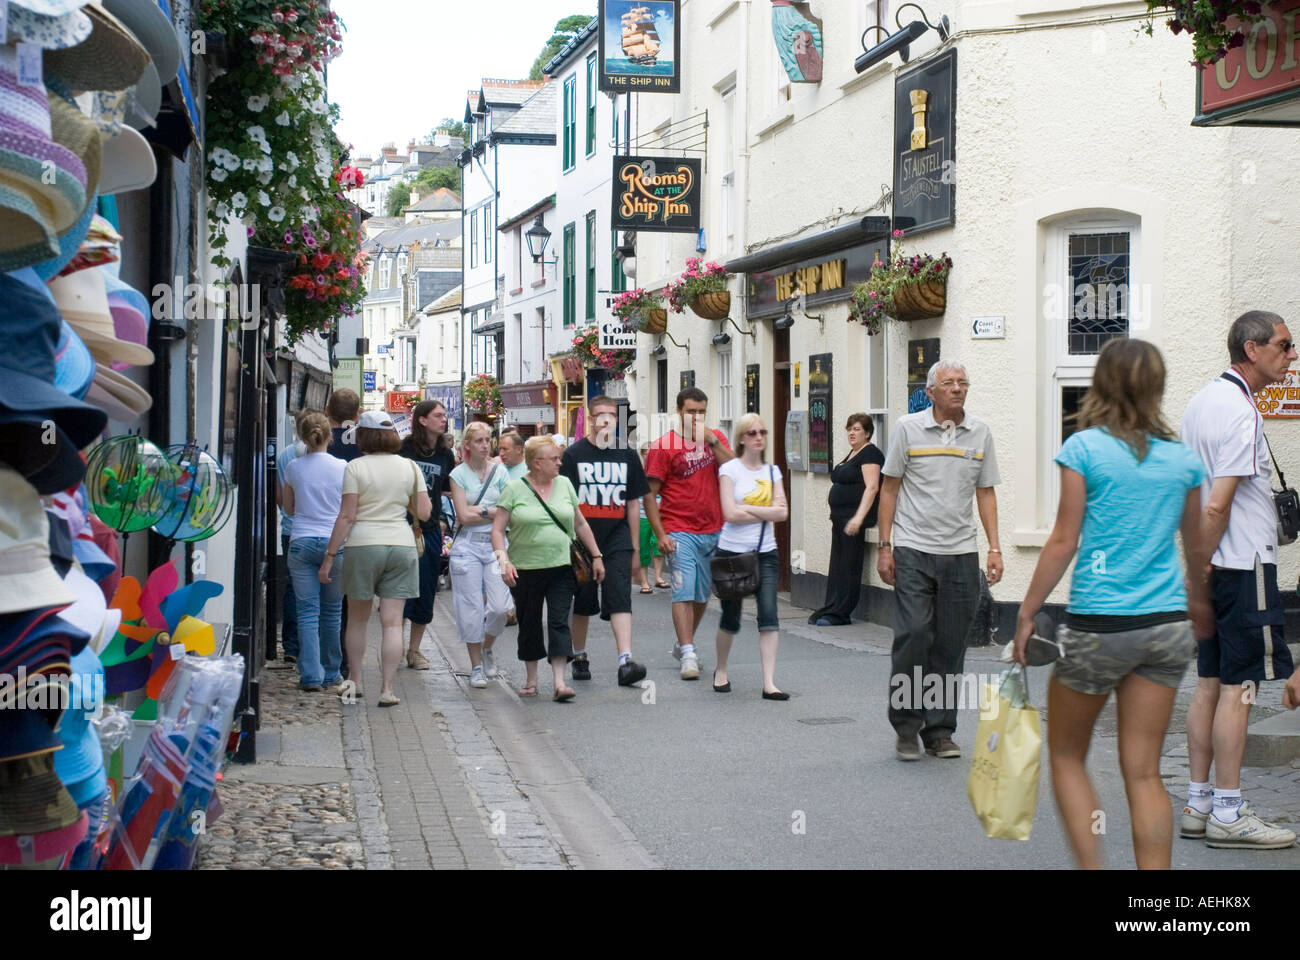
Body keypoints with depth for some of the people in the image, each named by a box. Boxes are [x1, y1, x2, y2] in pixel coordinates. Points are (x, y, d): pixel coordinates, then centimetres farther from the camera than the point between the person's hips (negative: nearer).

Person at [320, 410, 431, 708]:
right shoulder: (410, 467, 5)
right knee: (392, 622, 1)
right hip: (401, 546, 2)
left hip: (363, 545, -2)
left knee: (357, 618, 14)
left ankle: (355, 682, 24)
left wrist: (330, 555, -3)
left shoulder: (356, 467, -4)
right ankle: (387, 689, -2)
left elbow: (347, 516, -7)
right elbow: (424, 513, 5)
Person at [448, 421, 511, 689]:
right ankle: (476, 666, 10)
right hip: (467, 545, -1)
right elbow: (463, 516, -7)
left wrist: (478, 511, -8)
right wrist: (493, 512, -7)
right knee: (471, 608, 0)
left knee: (499, 606, -7)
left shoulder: (499, 471, 5)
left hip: (496, 544, 1)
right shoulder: (459, 474, 1)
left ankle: (487, 648, 22)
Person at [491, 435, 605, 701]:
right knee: (529, 625, 9)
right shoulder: (514, 489, -2)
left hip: (561, 568, 2)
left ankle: (560, 681, -12)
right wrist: (504, 561, -16)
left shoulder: (564, 485, 8)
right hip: (525, 570, -1)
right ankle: (531, 679, 23)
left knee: (559, 622, -8)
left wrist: (596, 556, 14)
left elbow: (580, 524, 16)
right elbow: (498, 530, -3)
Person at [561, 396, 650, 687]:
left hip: (617, 540, 1)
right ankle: (579, 657, 28)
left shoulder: (627, 456, 7)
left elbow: (633, 504, 11)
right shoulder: (574, 454, 1)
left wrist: (635, 547, 9)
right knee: (582, 602, 10)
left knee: (620, 598, -12)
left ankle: (626, 661, -22)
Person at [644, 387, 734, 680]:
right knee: (683, 592, -11)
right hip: (680, 532, -5)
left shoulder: (716, 439, 9)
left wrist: (711, 441, -14)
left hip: (714, 532, 5)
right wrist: (660, 535, -12)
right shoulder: (663, 446, -5)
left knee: (702, 595, 13)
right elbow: (649, 494, -6)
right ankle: (688, 655, -11)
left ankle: (683, 643, 29)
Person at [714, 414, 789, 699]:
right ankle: (721, 671, 31)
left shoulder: (772, 471, 10)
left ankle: (769, 684, -11)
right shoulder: (730, 469, -3)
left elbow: (783, 513, -1)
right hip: (732, 551, -3)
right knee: (731, 618, 7)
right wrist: (768, 511, -7)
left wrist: (748, 508, -10)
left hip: (765, 553, 3)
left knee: (769, 615, -10)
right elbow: (731, 514, -14)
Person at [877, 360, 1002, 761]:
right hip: (913, 550, -3)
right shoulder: (908, 428, 1)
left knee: (950, 645, 5)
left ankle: (940, 731, 14)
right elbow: (890, 487, 4)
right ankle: (906, 728, 5)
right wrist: (885, 547, -1)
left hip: (960, 552, 3)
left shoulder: (980, 432, 8)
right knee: (912, 635, -9)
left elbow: (986, 492, 12)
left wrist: (995, 548, 4)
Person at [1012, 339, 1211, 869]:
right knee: (1144, 771, 7)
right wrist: (1199, 602, 37)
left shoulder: (1084, 447, -6)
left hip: (1099, 626, -4)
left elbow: (1064, 541, -7)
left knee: (1067, 756, 14)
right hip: (1167, 626, 4)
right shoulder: (1183, 457, 7)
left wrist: (1027, 612, 1)